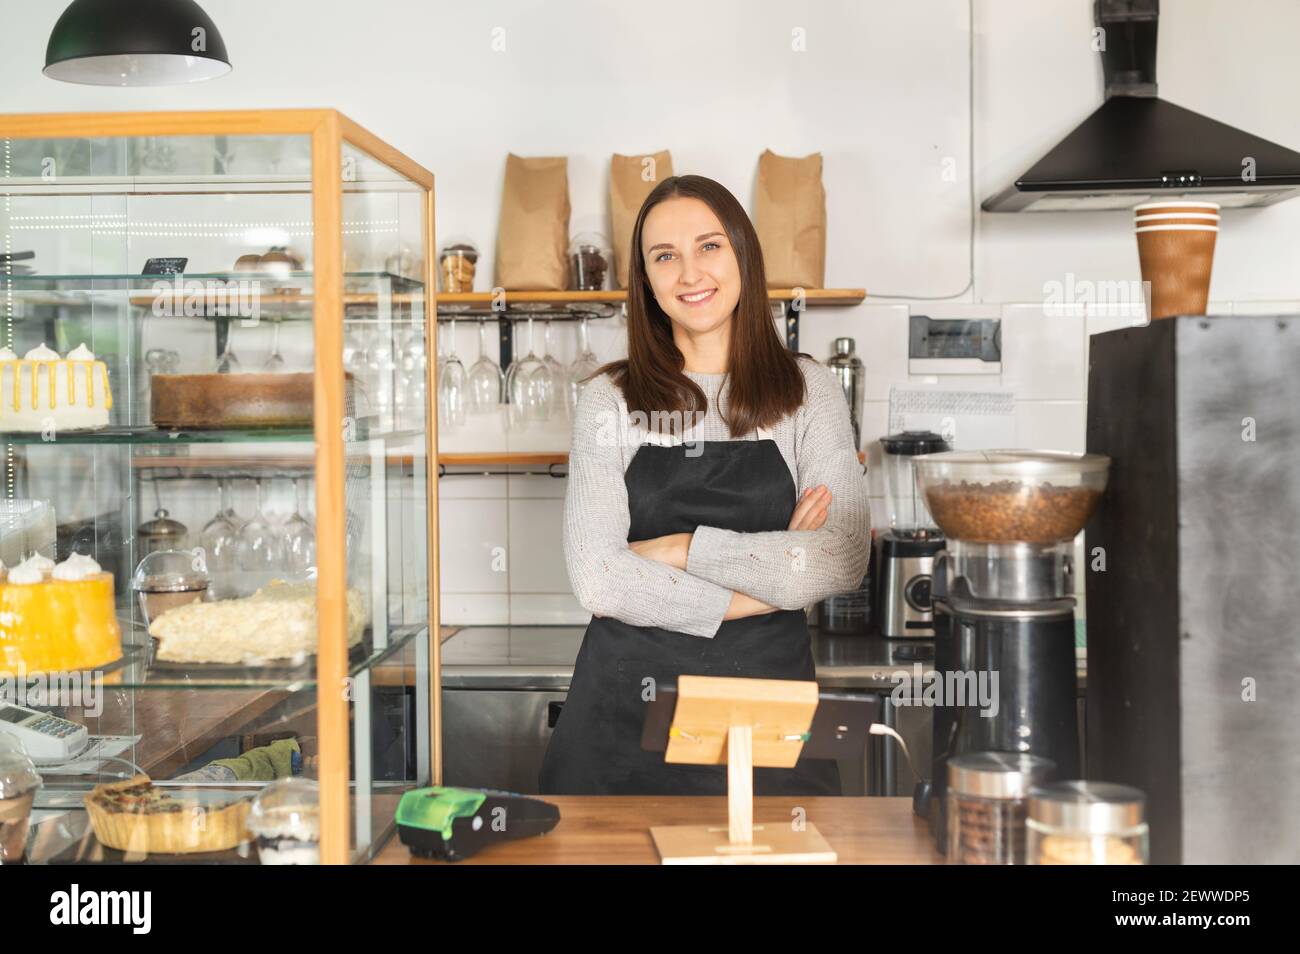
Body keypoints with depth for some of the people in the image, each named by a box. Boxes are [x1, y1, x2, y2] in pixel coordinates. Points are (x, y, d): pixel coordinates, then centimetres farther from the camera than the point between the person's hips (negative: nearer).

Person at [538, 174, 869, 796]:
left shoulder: (806, 390, 4)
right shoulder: (609, 398, 3)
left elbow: (844, 561, -8)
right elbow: (597, 579, -9)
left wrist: (684, 550, -11)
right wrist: (774, 577, -10)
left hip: (768, 695, 0)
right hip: (629, 711, 0)